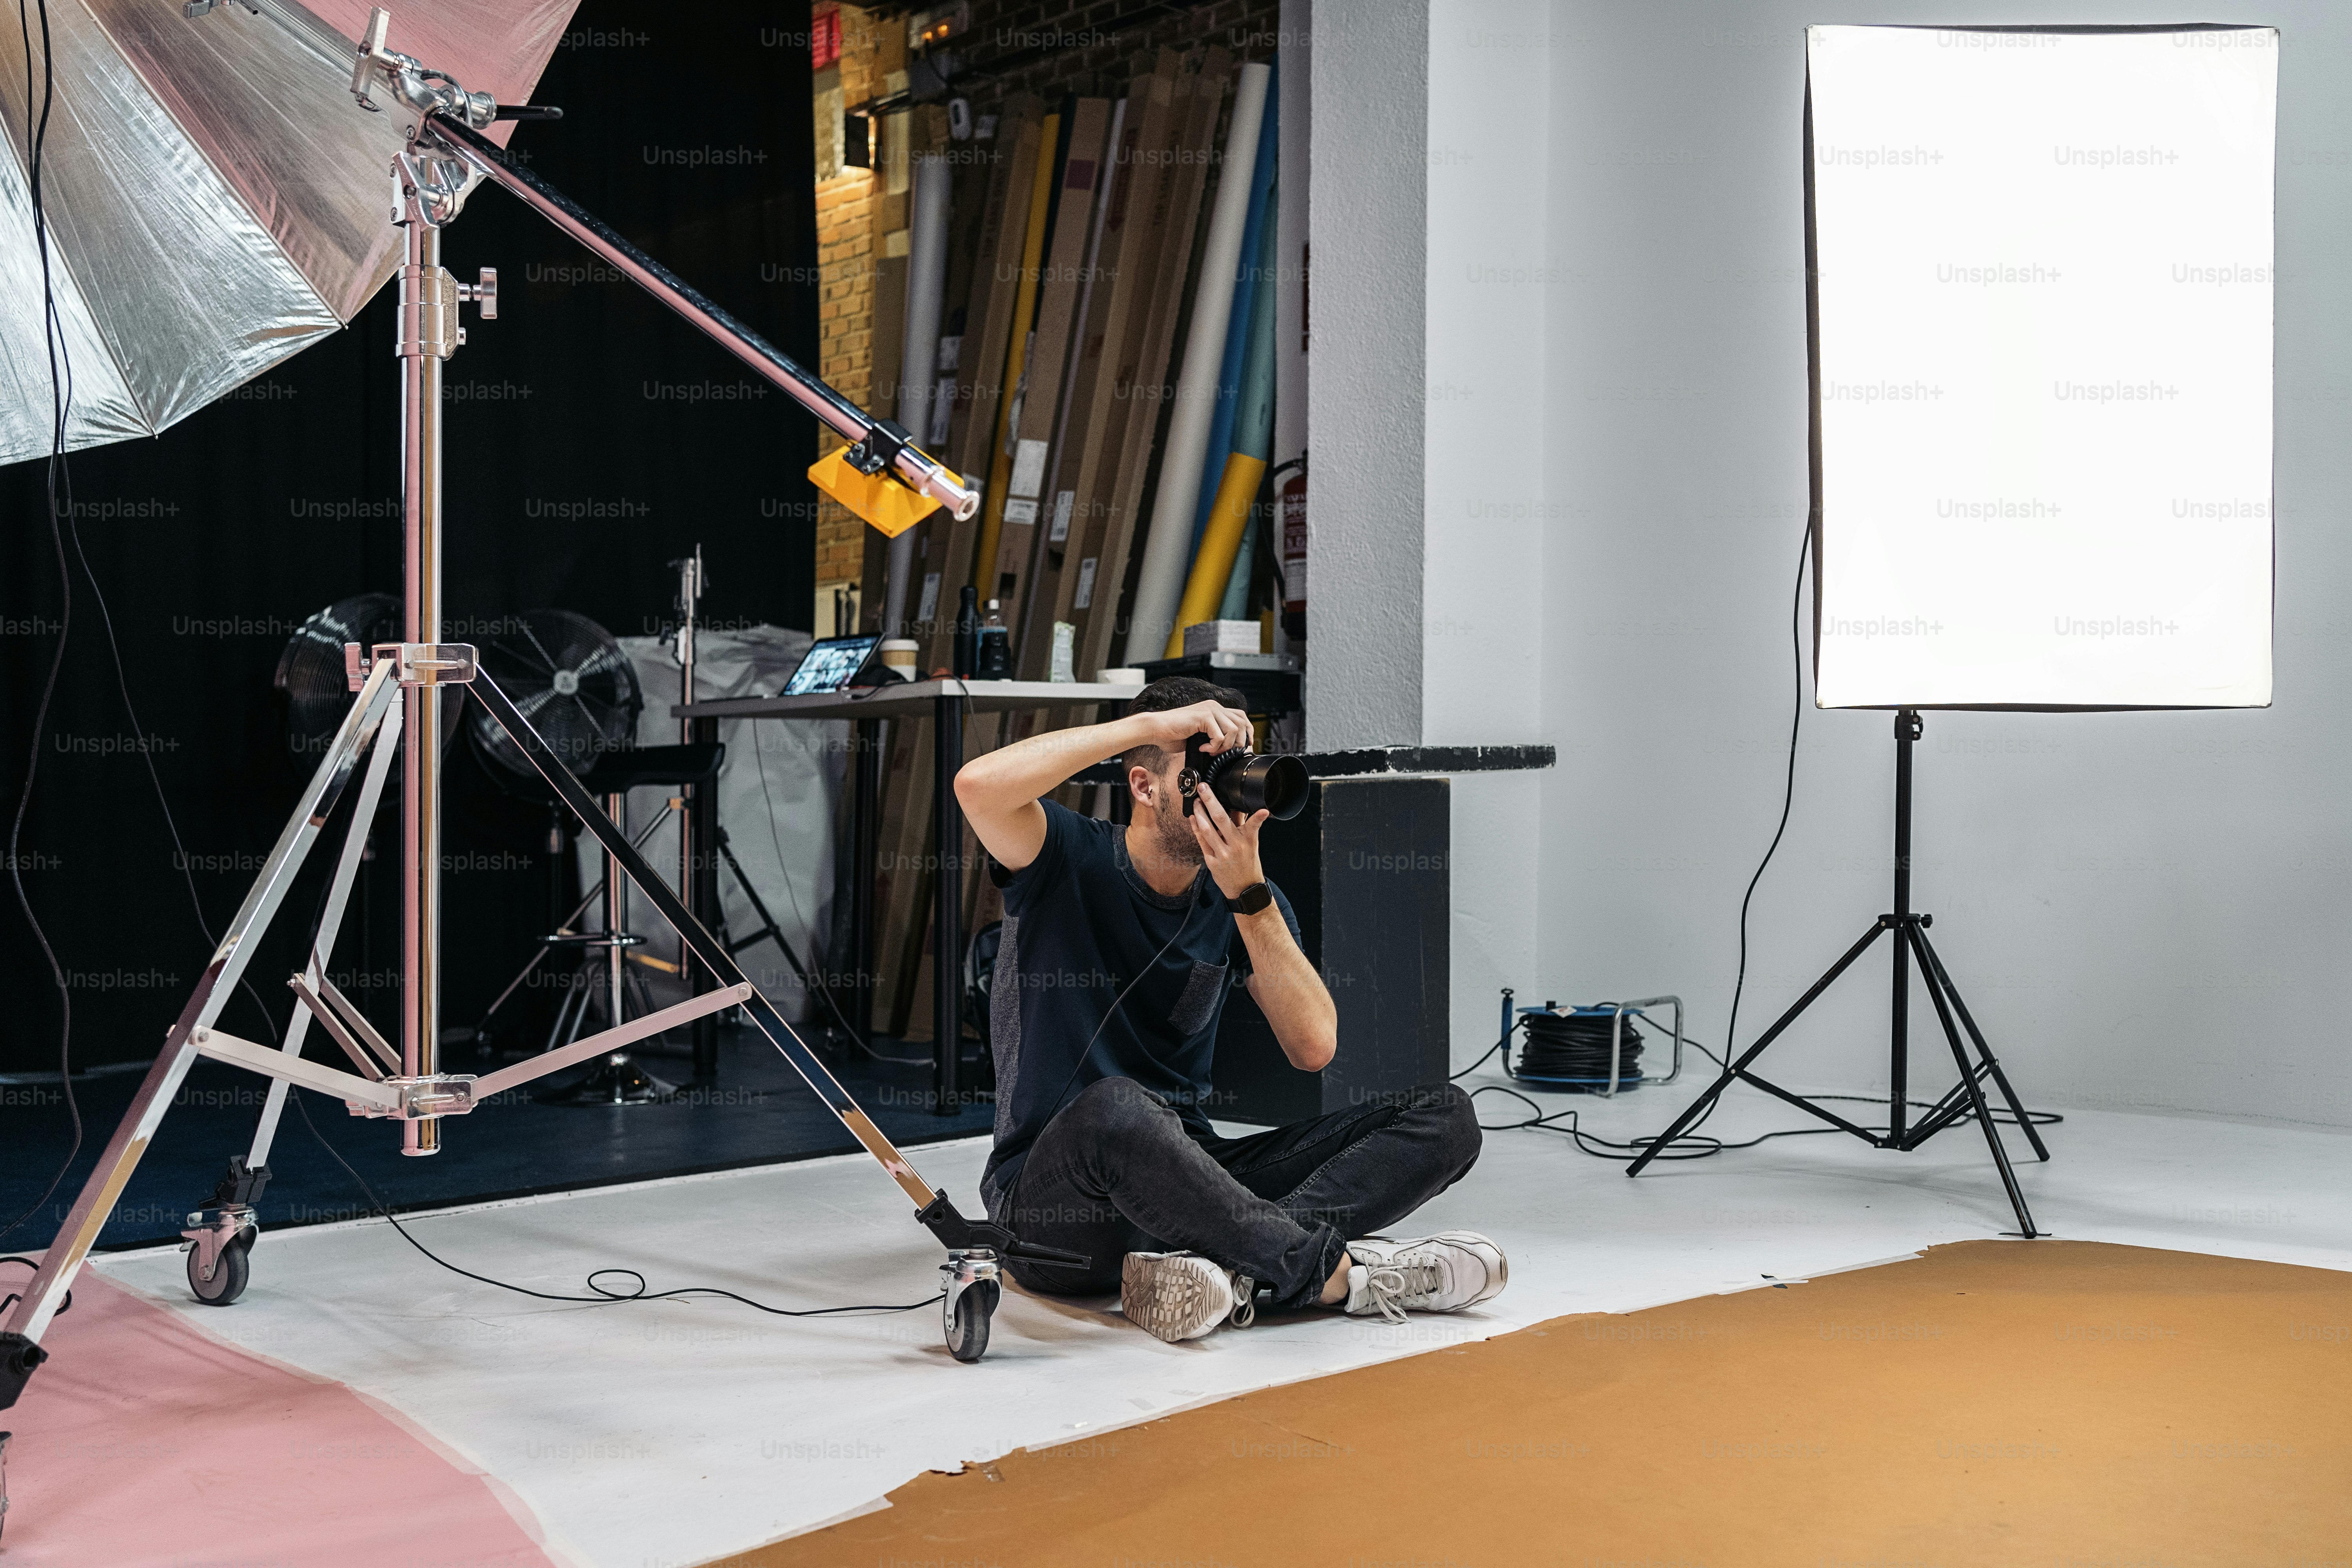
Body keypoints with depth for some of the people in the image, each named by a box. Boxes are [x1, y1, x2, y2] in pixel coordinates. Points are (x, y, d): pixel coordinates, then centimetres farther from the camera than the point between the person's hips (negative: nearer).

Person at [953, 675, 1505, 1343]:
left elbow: (1313, 1047, -6)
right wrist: (1148, 724, -22)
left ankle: (1231, 1265, -33)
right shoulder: (1069, 858, -3)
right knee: (1114, 1109, -43)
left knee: (1444, 1117, -10)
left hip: (1189, 1174, 5)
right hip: (1051, 1201, -5)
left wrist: (1248, 893, -14)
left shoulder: (1244, 896, 8)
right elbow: (979, 784, -27)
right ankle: (1341, 1274, -27)